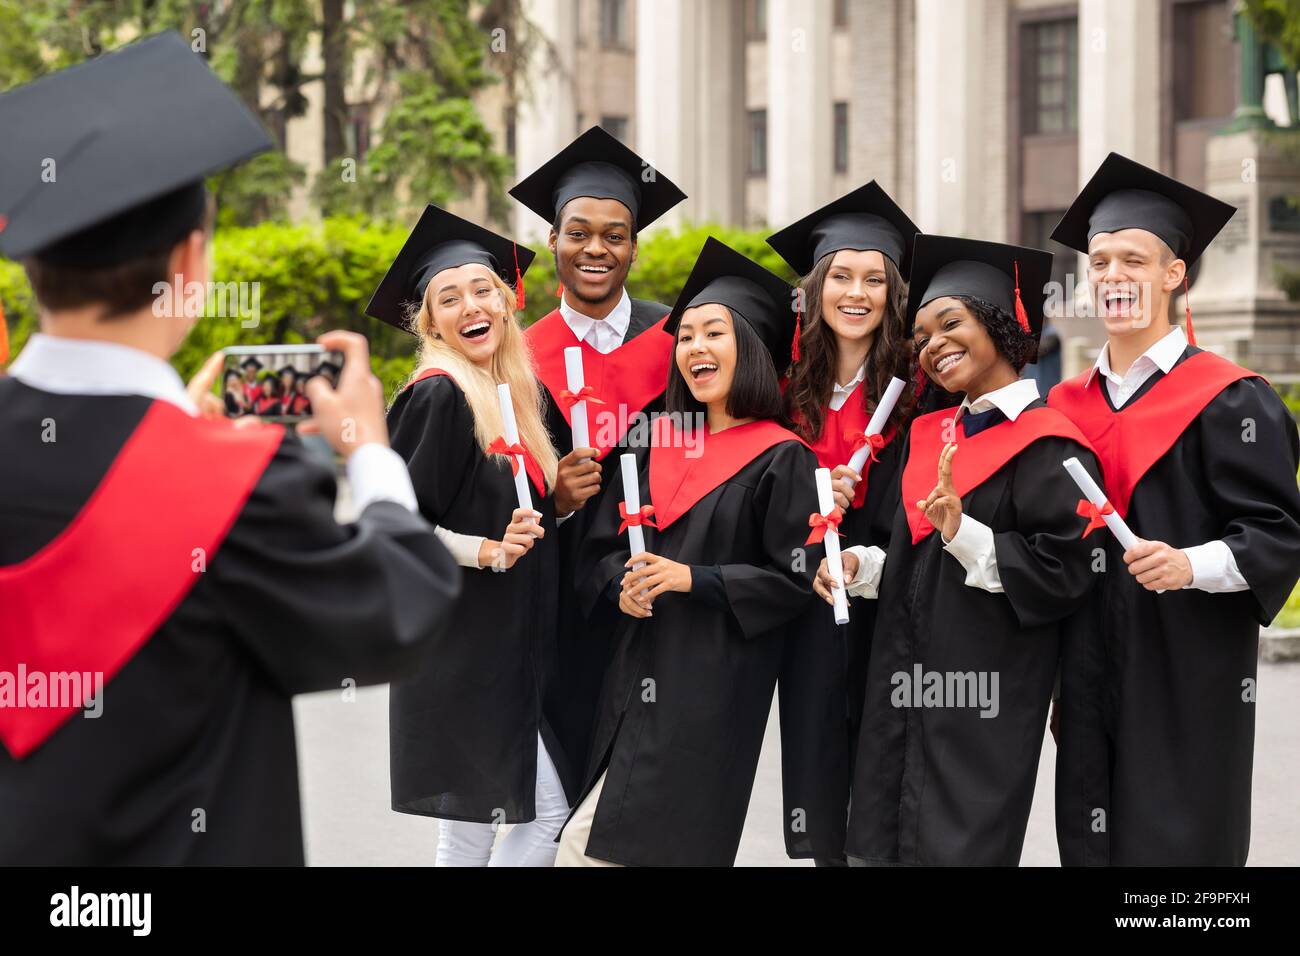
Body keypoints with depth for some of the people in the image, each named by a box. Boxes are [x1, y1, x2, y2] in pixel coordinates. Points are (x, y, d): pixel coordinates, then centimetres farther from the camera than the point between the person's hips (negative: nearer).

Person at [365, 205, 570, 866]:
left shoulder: (518, 393, 13)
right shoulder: (438, 397, -13)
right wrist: (486, 551, -22)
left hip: (513, 646, 8)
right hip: (463, 644, -8)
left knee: (469, 831, 11)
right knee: (550, 809, -9)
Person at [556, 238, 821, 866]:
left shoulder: (780, 460, -5)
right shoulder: (657, 444, 12)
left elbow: (794, 579, -9)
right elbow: (600, 548, 13)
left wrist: (692, 579, -15)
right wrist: (620, 586, -8)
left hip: (714, 685, -6)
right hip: (638, 669, 6)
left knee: (589, 845, -12)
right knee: (680, 848, 8)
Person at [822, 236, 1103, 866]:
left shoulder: (1046, 445, -9)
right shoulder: (932, 434, 14)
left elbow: (1061, 574, -17)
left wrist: (963, 533, -25)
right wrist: (861, 565, 4)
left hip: (985, 708, -7)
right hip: (905, 693, 7)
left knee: (957, 849, -5)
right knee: (883, 844, 8)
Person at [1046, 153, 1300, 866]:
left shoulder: (1229, 403, -5)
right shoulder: (1066, 407, 14)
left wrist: (1191, 564, -26)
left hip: (1187, 687, -5)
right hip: (1090, 691, 6)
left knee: (1174, 846, -5)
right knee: (1091, 845, 7)